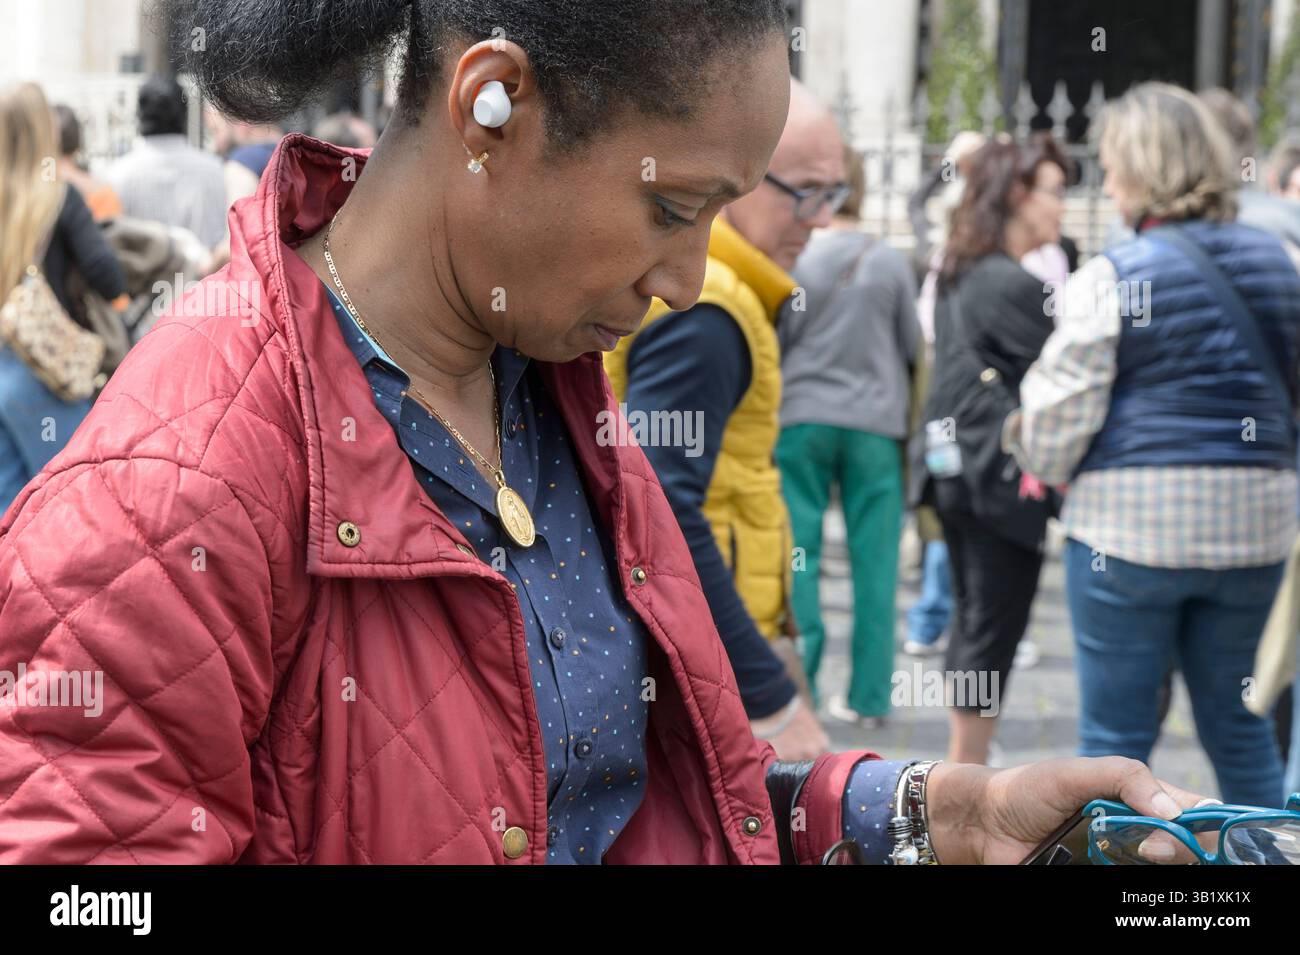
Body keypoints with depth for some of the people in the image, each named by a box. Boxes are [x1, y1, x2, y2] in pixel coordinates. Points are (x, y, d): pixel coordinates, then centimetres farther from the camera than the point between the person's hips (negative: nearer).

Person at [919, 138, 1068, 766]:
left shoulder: (959, 276, 13)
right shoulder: (1012, 284, -16)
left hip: (957, 470, 9)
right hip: (1006, 476, -9)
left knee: (974, 622, 15)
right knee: (995, 627, -2)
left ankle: (964, 767, 21)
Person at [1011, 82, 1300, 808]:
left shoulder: (1112, 277, -10)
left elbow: (1059, 414, -8)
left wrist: (1048, 467, 12)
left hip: (1131, 523, -5)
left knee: (1117, 733, 5)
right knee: (1237, 722, 16)